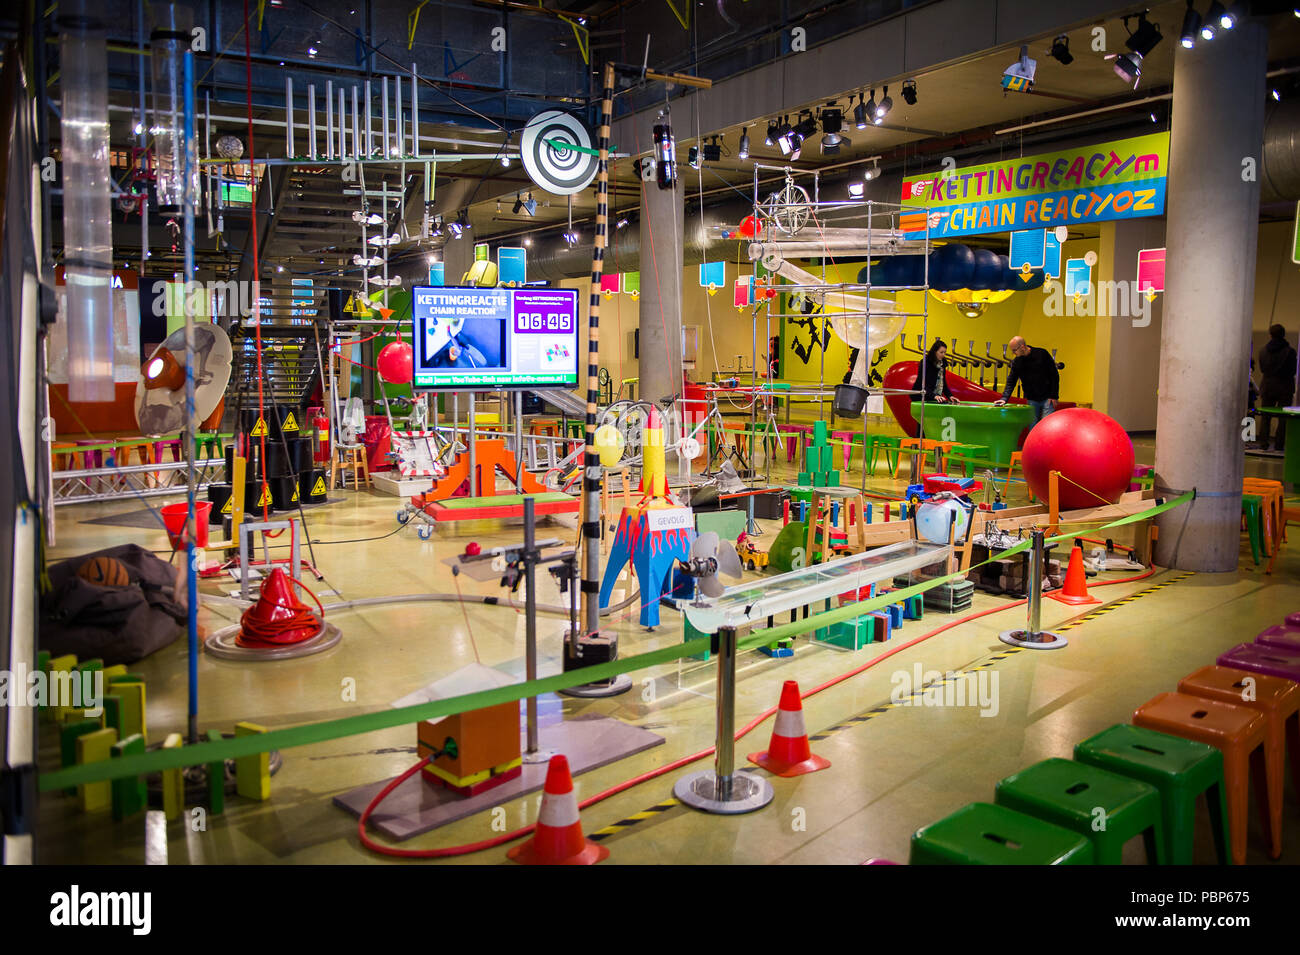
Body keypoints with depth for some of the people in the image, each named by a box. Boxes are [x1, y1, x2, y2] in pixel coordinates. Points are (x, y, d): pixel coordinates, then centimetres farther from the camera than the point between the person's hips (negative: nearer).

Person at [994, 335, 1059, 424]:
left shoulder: (1042, 354, -7)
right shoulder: (1016, 362, 2)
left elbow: (1054, 375, -4)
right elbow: (1011, 381, 1)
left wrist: (1054, 396, -8)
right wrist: (1004, 398, -14)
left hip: (1047, 398, -3)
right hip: (1032, 400, 3)